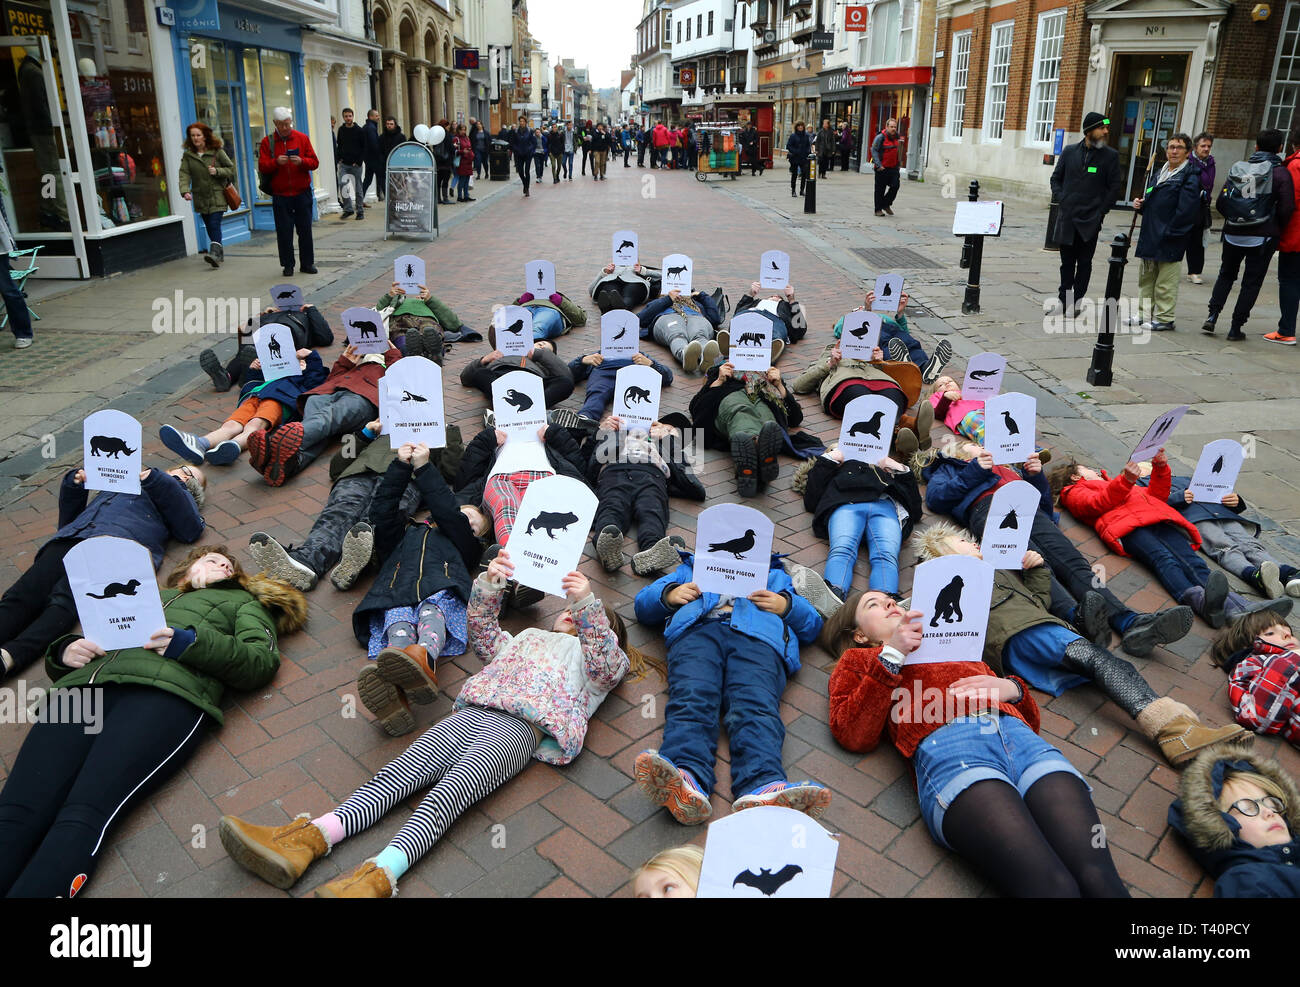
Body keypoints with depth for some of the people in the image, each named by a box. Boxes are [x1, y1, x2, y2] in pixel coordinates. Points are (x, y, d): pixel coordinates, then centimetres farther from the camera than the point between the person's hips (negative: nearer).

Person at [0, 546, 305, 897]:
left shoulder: (243, 601, 30)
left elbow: (260, 663, 10)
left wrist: (188, 642, -5)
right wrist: (67, 651, 7)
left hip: (166, 689, -3)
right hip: (83, 684, 4)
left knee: (83, 818, -30)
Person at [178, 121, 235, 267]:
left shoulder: (217, 151, -2)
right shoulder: (188, 154, 5)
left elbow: (231, 169, 3)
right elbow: (184, 174, -4)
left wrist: (217, 171, -15)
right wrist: (185, 191, -20)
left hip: (217, 194, -4)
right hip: (200, 196, 4)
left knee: (214, 224, -17)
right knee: (209, 226, 9)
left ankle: (215, 253, -27)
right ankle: (219, 252, 23)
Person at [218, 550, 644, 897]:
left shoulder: (597, 656, 24)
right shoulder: (527, 638, 39)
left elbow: (607, 663, 2)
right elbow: (482, 633, 28)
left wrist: (588, 602, -12)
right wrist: (489, 585, 10)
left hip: (523, 726, -4)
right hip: (472, 712, 5)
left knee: (453, 787, -29)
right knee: (405, 768, -19)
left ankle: (380, 874, -48)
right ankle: (309, 838, -36)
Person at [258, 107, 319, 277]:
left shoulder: (302, 138, 5)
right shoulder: (267, 142, 4)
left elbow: (314, 162, 1)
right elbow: (262, 166, -3)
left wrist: (301, 161, -18)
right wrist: (276, 162, -21)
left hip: (302, 193, 0)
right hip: (280, 195, 0)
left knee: (305, 229, 4)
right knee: (284, 231, 0)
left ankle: (308, 263, 15)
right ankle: (288, 265, 8)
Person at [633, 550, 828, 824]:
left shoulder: (774, 574, 42)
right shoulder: (692, 567, 43)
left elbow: (812, 625, 29)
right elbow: (643, 603, 33)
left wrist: (786, 605, 7)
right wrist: (669, 594, 10)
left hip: (759, 638, 0)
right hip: (696, 631, 1)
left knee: (757, 706, -32)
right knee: (691, 699, -32)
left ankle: (764, 788, -58)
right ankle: (686, 780, -58)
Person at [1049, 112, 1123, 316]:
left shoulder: (1110, 156, 1)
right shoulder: (1070, 152, 7)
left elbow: (1115, 187, 1)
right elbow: (1056, 178, 15)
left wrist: (1100, 211, -6)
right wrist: (1061, 199, 1)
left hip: (1090, 220, -2)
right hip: (1067, 218, 2)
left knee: (1084, 263, 2)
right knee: (1067, 262, 9)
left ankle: (1076, 301, 7)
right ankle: (1064, 298, 17)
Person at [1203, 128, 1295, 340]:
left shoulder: (1238, 168, 3)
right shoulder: (1280, 172, -7)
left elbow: (1221, 202, 1)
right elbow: (1286, 209, -12)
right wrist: (1276, 229, 4)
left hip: (1233, 234, 3)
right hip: (1262, 236, -3)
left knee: (1226, 274, 19)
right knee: (1252, 282, 5)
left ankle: (1212, 316, 7)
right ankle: (1236, 328, 5)